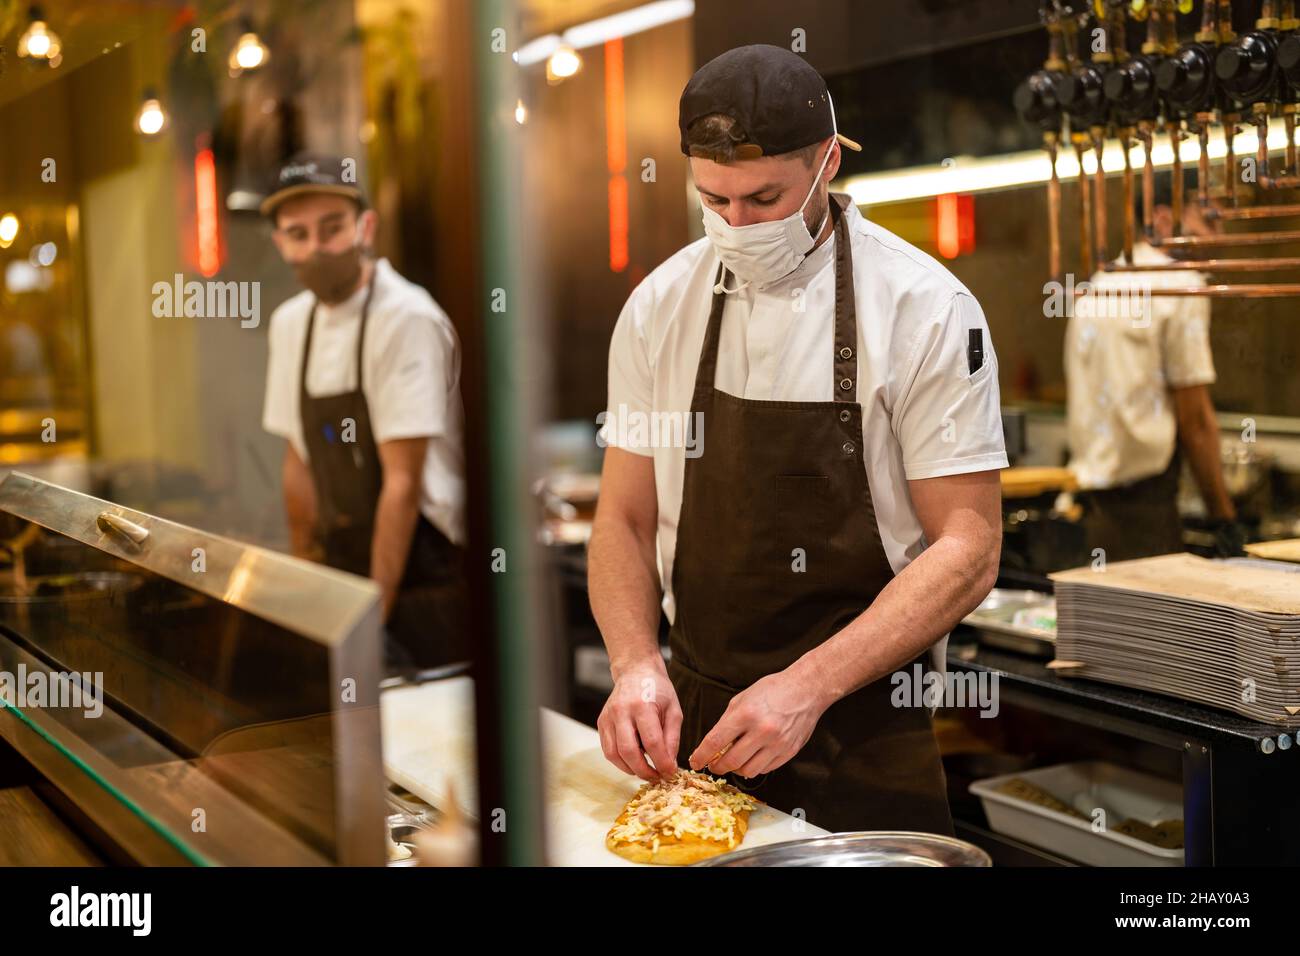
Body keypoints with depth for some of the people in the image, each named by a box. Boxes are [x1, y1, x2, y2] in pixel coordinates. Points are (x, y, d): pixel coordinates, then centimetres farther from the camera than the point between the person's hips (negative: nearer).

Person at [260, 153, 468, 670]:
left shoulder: (406, 319, -17)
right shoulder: (290, 323, 5)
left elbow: (403, 483, -18)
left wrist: (375, 616, -17)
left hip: (422, 576, -6)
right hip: (346, 578, 6)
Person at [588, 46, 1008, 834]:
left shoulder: (925, 310, -12)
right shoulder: (660, 307, -1)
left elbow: (968, 549, -13)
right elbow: (625, 520, 4)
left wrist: (808, 686, -23)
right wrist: (635, 663, -14)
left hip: (866, 740, -3)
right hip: (697, 724, 3)